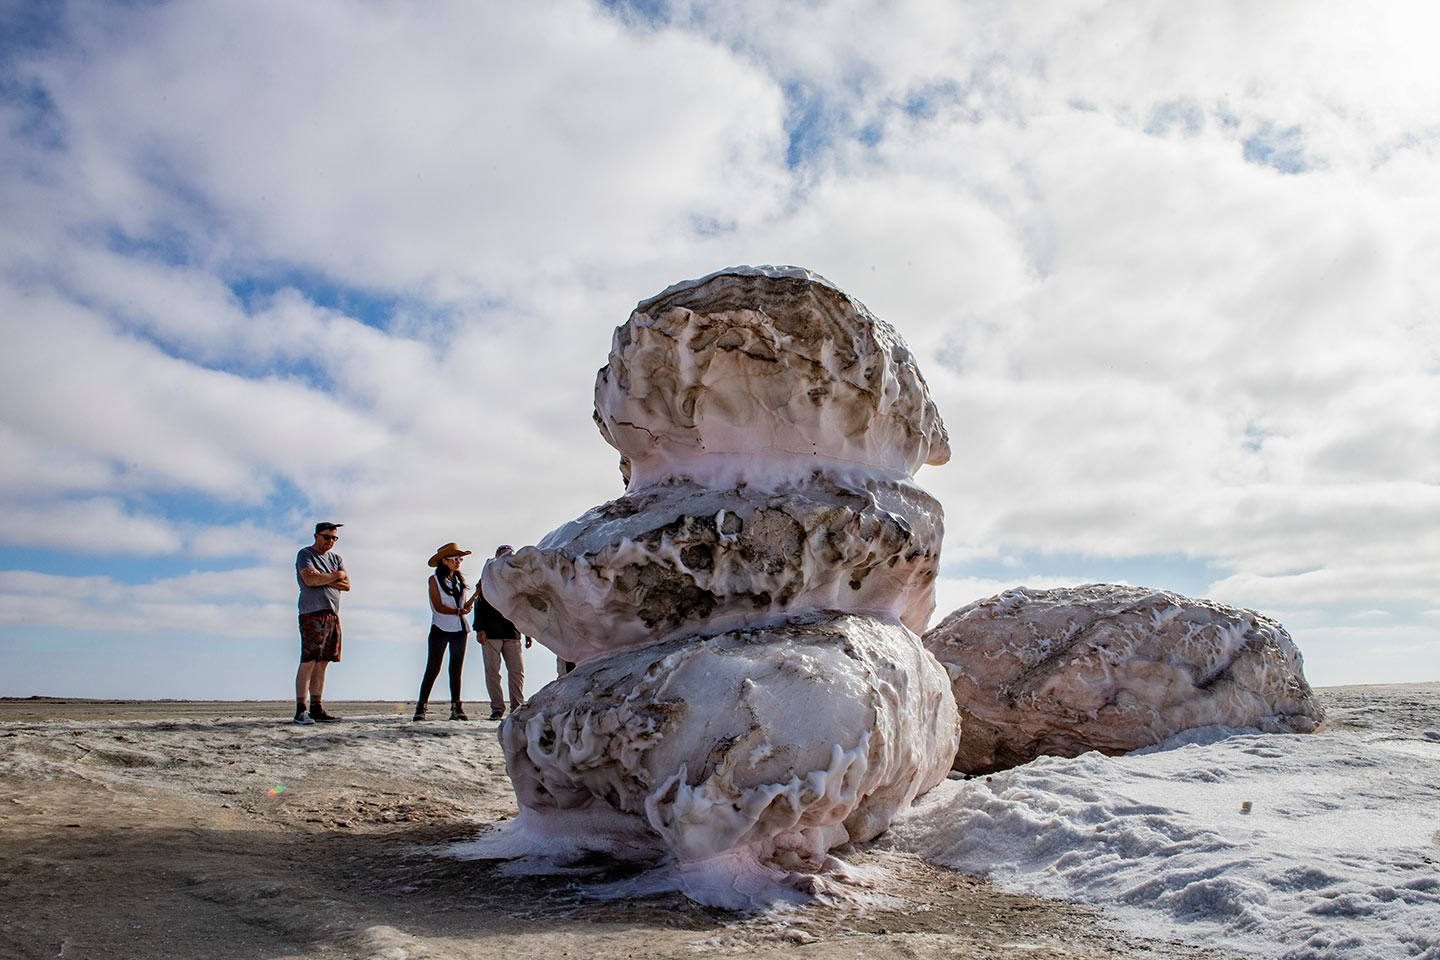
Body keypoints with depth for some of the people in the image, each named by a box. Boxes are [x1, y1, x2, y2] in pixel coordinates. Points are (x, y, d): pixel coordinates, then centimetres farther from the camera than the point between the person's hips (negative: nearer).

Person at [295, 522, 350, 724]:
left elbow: (346, 585, 10)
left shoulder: (335, 558, 21)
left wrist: (323, 579, -6)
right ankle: (300, 710, -11)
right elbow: (310, 580, -16)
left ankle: (316, 709, 7)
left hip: (333, 614, 7)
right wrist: (336, 576, -3)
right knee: (308, 661, -11)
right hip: (312, 612, -7)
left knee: (322, 663, 5)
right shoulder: (305, 554, 1)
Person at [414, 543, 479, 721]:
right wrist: (458, 611, -17)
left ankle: (456, 708, 5)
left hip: (459, 629, 5)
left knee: (456, 669, 4)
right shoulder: (434, 579, 0)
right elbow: (438, 607, -9)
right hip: (440, 629, -5)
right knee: (433, 668, -5)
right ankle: (421, 707, 1)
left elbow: (464, 606, 13)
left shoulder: (459, 580, 15)